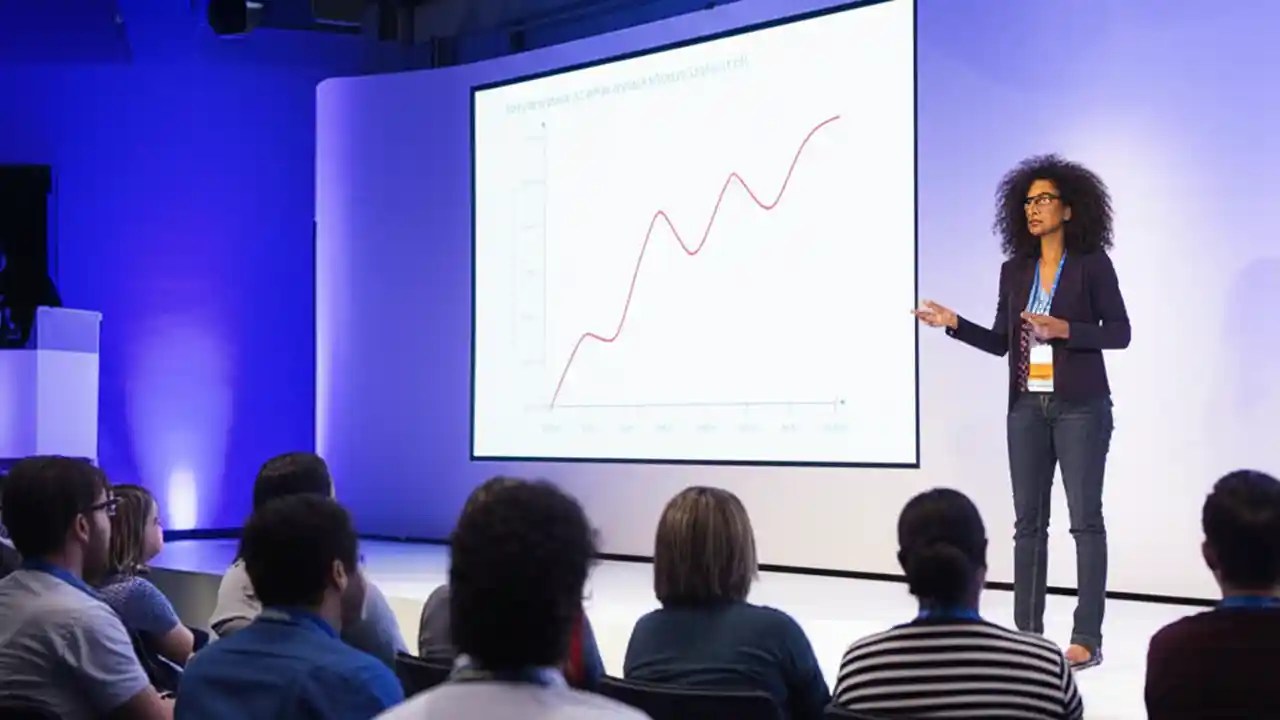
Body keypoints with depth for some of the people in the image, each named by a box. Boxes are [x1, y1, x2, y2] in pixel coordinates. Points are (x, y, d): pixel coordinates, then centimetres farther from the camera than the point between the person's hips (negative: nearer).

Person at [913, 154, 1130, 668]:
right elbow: (1001, 342, 12)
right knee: (1028, 520, 6)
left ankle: (1087, 638, -2)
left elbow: (1119, 333, -8)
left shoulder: (1091, 264, -5)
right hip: (1028, 407, 5)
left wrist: (1064, 329, -21)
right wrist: (953, 324, -1)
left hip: (1080, 406, -5)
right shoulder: (1014, 270, 9)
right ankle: (1027, 633, 12)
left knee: (1085, 518, -4)